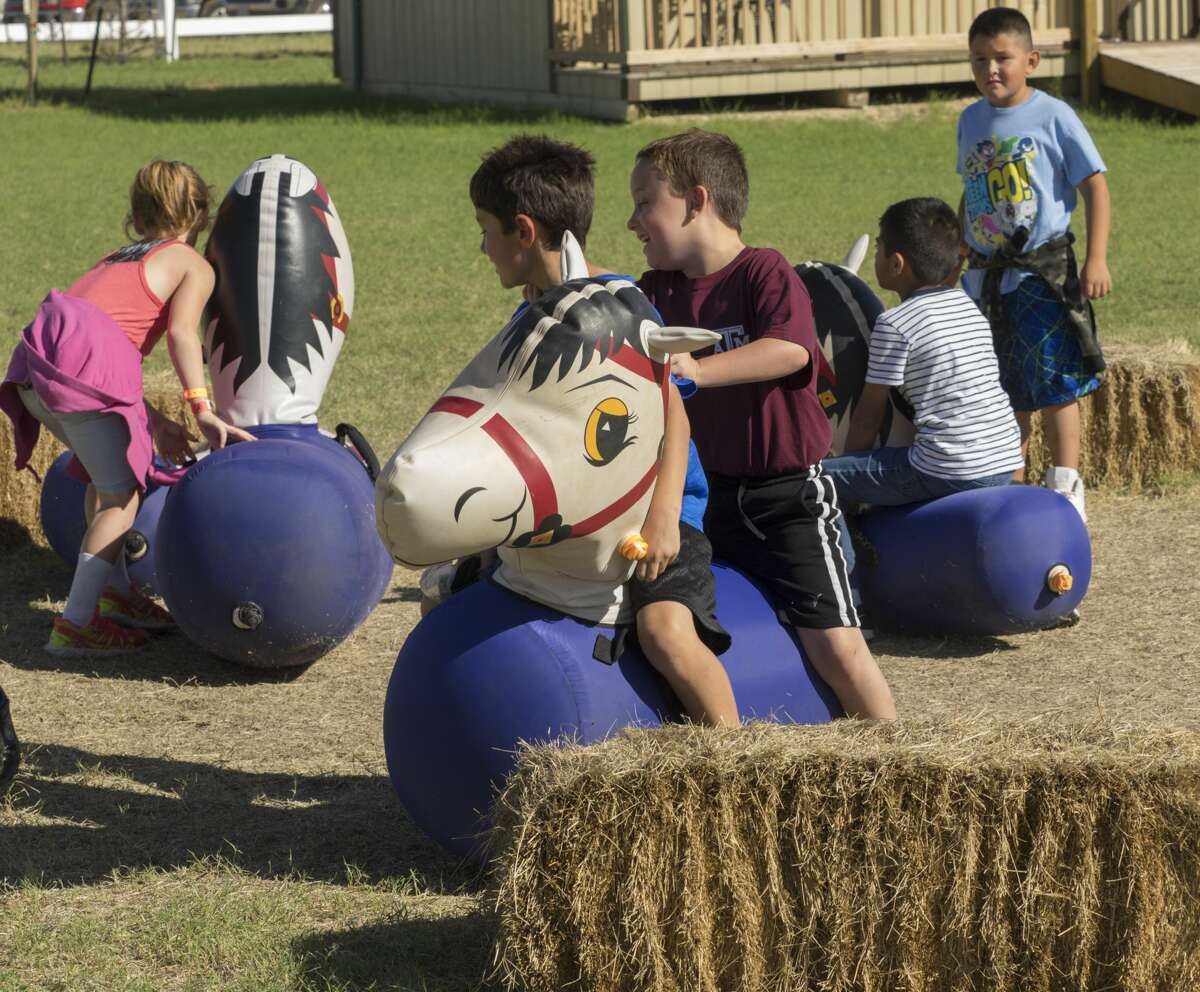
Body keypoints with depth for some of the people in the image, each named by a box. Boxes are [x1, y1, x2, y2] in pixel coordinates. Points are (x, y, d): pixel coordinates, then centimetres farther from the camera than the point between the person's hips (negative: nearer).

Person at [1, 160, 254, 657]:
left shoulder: (116, 259, 35)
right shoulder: (194, 266, 13)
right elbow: (181, 332, -6)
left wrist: (154, 422, 30)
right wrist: (203, 410, -14)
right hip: (84, 364, -8)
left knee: (107, 476, 25)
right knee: (121, 493, -1)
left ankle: (116, 593, 32)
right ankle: (75, 623, -8)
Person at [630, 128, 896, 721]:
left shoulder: (765, 272, -13)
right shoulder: (660, 292, 8)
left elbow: (789, 350, -28)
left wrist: (699, 370, -39)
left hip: (790, 495, -7)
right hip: (721, 494, 7)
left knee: (835, 645, -12)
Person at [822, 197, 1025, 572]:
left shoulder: (894, 325, -8)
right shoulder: (968, 307, 15)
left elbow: (869, 415, -3)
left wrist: (848, 465, 14)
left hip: (949, 472, -9)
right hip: (1005, 461, 9)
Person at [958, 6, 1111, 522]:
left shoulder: (1052, 117, -9)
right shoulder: (971, 121, 7)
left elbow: (1095, 186, -7)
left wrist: (1096, 259, -13)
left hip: (1043, 271, -5)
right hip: (986, 276, 5)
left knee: (1053, 383, -3)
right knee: (1003, 389, 11)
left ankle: (1065, 487, 7)